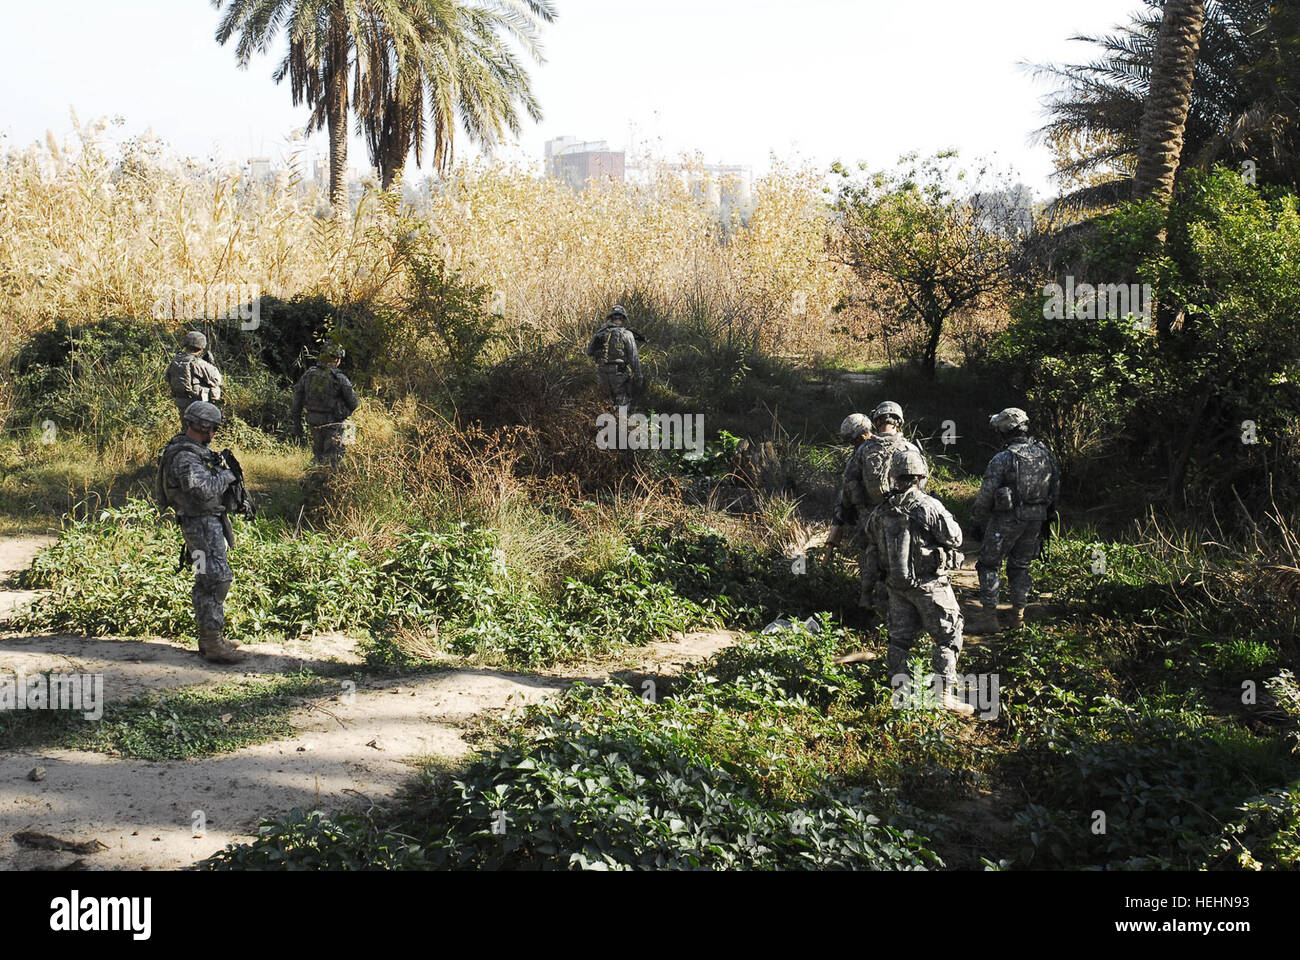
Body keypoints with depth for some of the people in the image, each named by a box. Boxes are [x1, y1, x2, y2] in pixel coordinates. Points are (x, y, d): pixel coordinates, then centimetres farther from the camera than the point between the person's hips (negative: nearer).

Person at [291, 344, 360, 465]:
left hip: (313, 422, 5)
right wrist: (346, 412, 16)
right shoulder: (339, 378, -12)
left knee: (318, 456, 18)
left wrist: (297, 422, 12)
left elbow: (297, 399, 5)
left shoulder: (308, 374, 2)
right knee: (332, 459, 0)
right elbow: (353, 403, -7)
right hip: (333, 423, -5)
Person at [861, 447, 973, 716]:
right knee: (947, 637, 5)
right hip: (927, 584, -5)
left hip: (895, 584, 5)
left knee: (899, 637, 15)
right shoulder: (929, 507, -18)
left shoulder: (881, 511, -1)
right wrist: (948, 517, 5)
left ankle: (898, 690, 20)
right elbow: (955, 538, -10)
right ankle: (946, 693, 0)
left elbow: (872, 542, 10)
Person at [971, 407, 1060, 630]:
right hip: (1035, 520, 5)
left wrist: (977, 517, 3)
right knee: (1021, 565, 18)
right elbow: (1055, 488, 9)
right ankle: (1018, 614, 18)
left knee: (990, 564, 8)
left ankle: (990, 613, 6)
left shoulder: (1002, 459, -16)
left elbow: (986, 494, -14)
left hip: (1006, 519, -5)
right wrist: (1044, 513, 21)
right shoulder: (1045, 454, 2)